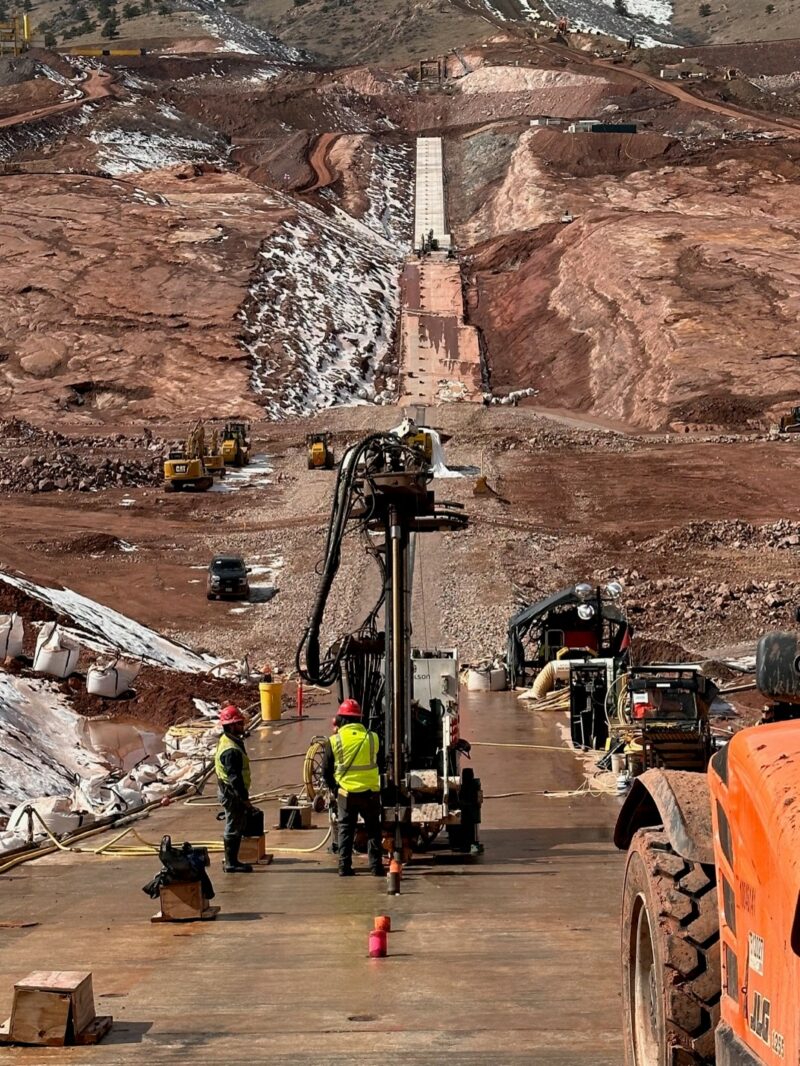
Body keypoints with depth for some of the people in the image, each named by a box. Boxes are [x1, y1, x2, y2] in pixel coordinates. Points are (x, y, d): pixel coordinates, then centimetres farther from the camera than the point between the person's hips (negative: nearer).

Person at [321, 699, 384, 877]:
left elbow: (326, 770, 2)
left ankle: (345, 866, 7)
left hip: (346, 793, -1)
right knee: (373, 829, 12)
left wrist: (334, 788, 15)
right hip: (370, 792, 1)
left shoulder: (334, 741, -5)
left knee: (346, 829, 10)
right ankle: (376, 866, 9)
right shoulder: (372, 738, -2)